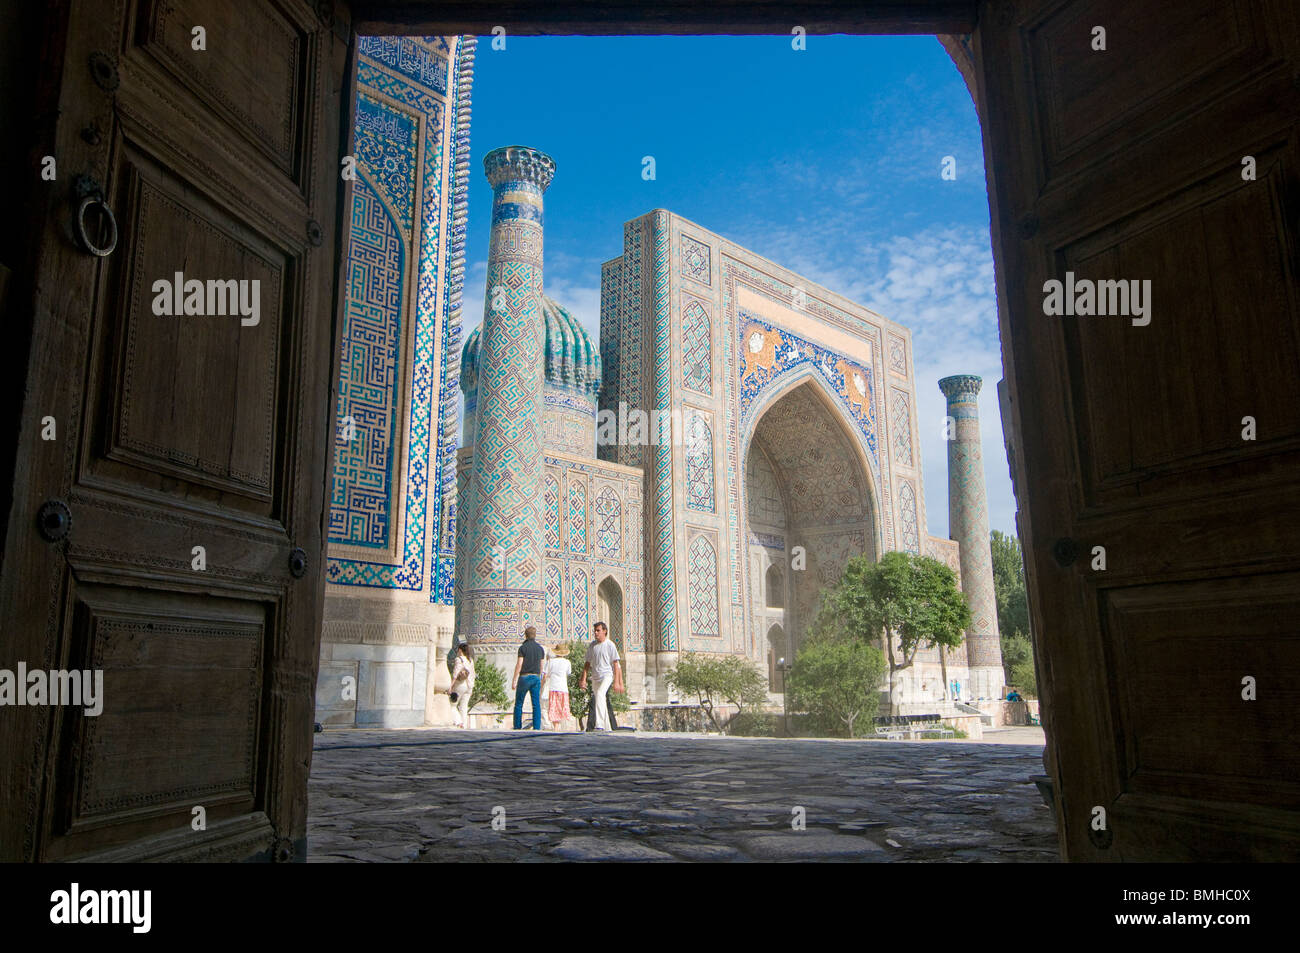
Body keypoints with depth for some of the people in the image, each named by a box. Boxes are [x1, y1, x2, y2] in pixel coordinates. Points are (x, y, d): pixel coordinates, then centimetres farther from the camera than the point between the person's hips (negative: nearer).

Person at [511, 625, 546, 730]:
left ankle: (517, 728, 7)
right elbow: (541, 666, 12)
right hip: (536, 678, 4)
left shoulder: (523, 648, -5)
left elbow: (519, 665, -10)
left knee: (518, 704, 7)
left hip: (524, 677, -3)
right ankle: (537, 727, -6)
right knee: (536, 704, 1)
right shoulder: (540, 648, 9)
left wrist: (514, 680, -7)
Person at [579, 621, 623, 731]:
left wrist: (616, 682, -9)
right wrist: (583, 679, 9)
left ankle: (600, 725, -35)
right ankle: (607, 728, 17)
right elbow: (587, 663, 16)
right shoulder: (592, 646, 11)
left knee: (600, 694, -28)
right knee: (600, 701, 8)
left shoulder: (610, 645, -3)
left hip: (607, 675, -6)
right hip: (595, 677, 6)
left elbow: (616, 664, -3)